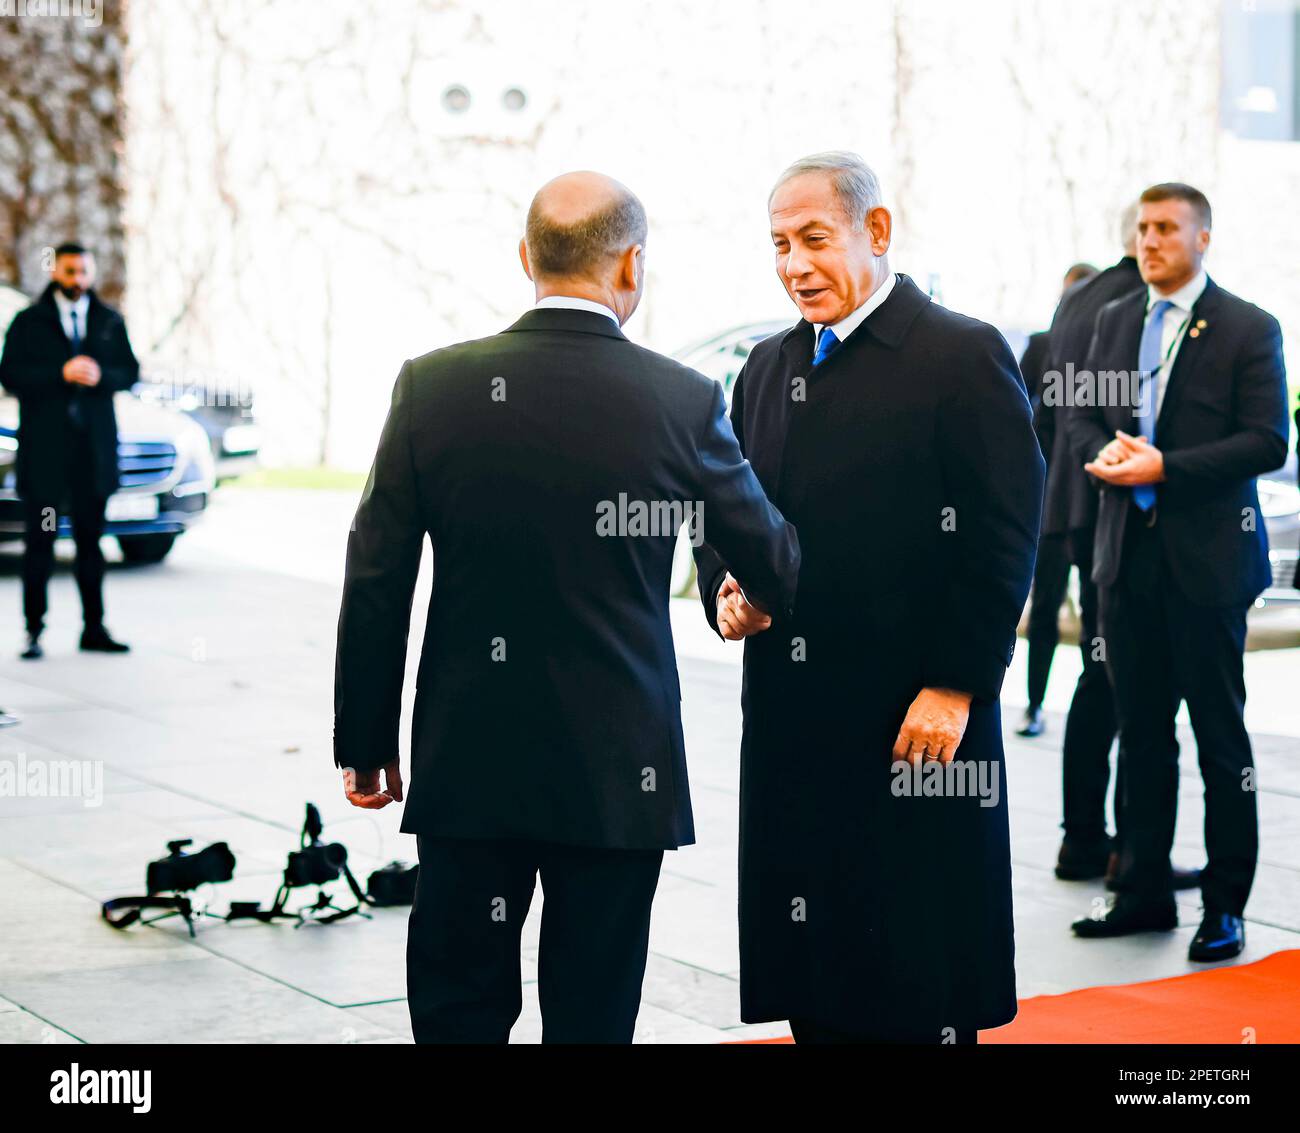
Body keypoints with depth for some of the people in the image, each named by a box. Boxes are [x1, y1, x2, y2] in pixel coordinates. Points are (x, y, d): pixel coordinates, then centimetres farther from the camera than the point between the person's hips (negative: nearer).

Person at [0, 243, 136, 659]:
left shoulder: (109, 321, 12)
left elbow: (130, 372, 8)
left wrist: (101, 376, -13)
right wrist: (61, 374, -17)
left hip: (93, 447, 3)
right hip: (43, 447, -3)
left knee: (91, 540, 8)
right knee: (39, 542, -2)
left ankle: (94, 628, 12)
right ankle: (34, 631, 1)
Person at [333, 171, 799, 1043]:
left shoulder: (433, 386, -4)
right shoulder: (683, 401, -8)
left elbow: (376, 586, -1)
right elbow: (773, 569, 5)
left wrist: (366, 743, 9)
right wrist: (766, 602, 29)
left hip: (466, 766, 1)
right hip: (617, 774, -1)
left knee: (458, 1010, 11)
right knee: (592, 1016, 8)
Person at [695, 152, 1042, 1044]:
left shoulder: (965, 356, -6)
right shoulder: (769, 368, 14)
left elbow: (1004, 538, -10)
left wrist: (956, 685, -15)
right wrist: (725, 592, 0)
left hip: (917, 725, -6)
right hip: (791, 723, 6)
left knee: (920, 995, 2)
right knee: (811, 990, 11)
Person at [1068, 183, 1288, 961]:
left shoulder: (1249, 330, -5)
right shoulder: (1115, 322, 12)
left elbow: (1267, 442, -11)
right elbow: (1084, 415, 16)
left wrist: (1165, 468, -18)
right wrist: (1106, 453, -7)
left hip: (1207, 559, -5)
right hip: (1129, 554, 5)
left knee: (1221, 736, 1)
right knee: (1142, 731, 10)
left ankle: (1226, 907, 9)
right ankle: (1145, 892, 19)